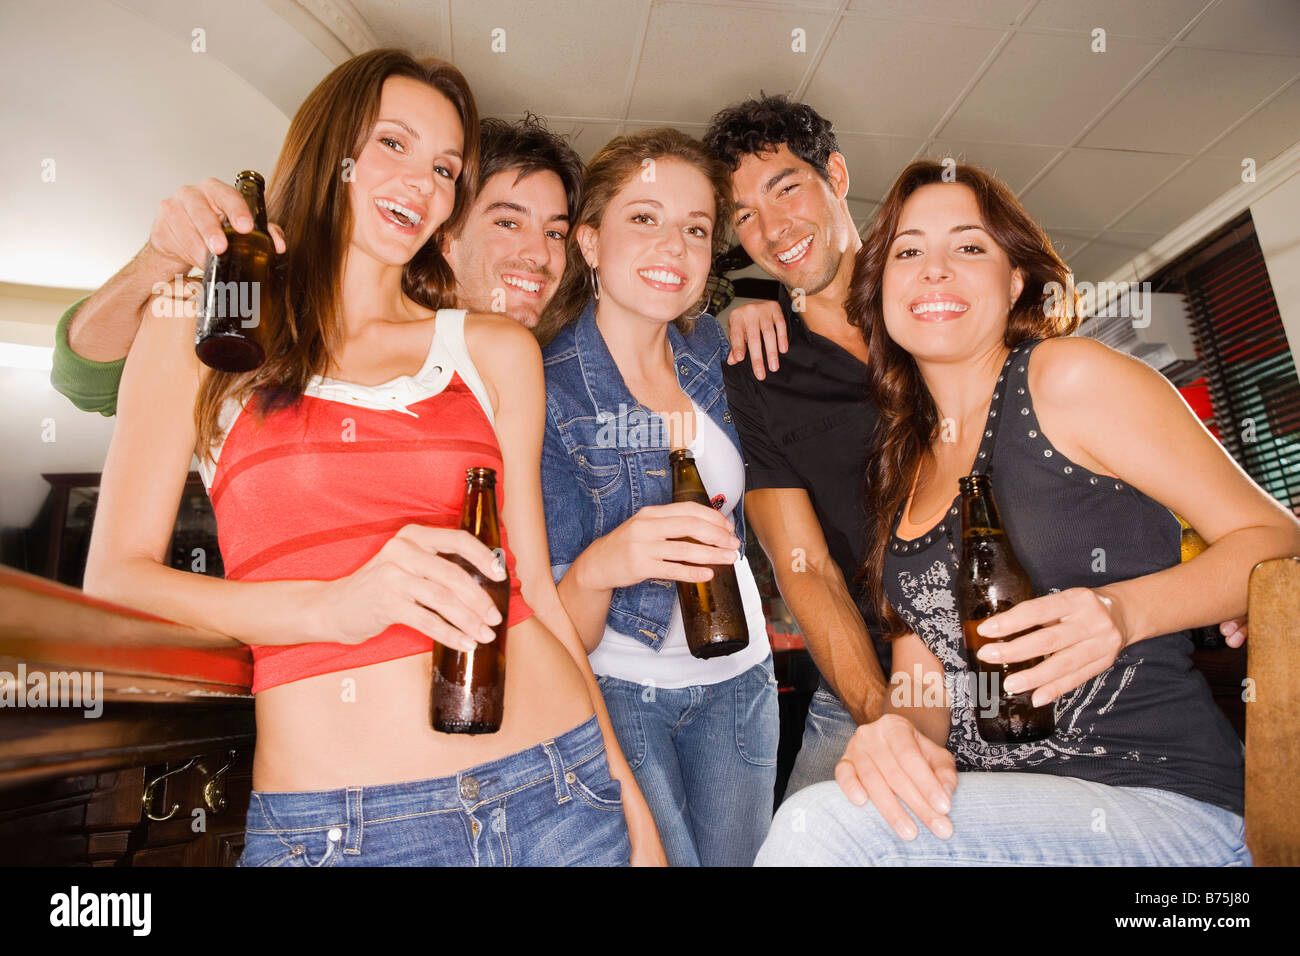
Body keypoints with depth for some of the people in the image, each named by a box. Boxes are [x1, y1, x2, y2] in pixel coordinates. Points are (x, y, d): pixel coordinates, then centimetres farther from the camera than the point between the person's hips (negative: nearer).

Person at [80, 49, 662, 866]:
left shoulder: (497, 351, 7)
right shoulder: (199, 332, 5)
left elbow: (533, 588, 8)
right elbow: (115, 583, -1)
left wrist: (623, 783, 6)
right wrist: (331, 607, -18)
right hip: (324, 822, -1)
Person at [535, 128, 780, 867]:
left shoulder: (712, 351, -5)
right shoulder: (545, 390, -18)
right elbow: (555, 635, -17)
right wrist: (599, 568, -40)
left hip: (737, 677, 5)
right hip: (617, 688, -4)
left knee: (736, 856, 14)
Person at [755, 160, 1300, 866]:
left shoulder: (1069, 377, -6)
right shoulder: (904, 462, 10)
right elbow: (923, 674, 8)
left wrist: (1123, 611, -22)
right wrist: (900, 729, -14)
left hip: (1161, 803, -5)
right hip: (990, 805, 5)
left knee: (822, 828, -26)